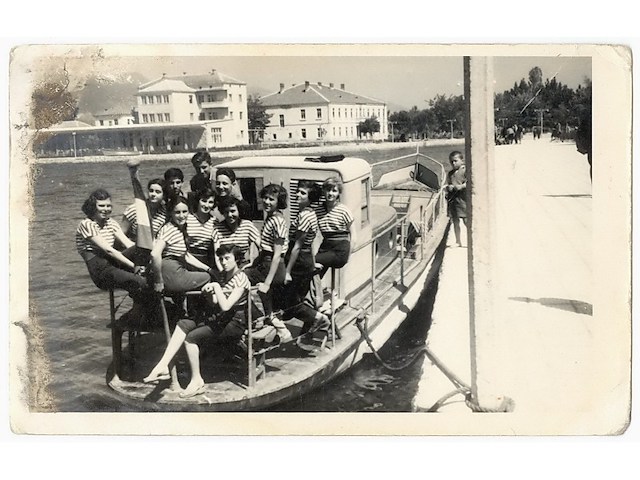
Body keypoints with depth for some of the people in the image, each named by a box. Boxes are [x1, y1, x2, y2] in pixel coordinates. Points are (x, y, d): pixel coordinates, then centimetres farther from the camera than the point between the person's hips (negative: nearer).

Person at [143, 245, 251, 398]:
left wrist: (216, 286, -18)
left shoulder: (241, 279, -13)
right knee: (183, 324, -11)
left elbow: (225, 306, -24)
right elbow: (216, 303, 17)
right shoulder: (224, 275, 14)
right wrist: (209, 293, -2)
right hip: (220, 319, 9)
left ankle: (197, 381, -10)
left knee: (192, 337, -22)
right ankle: (163, 366, -19)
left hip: (235, 323, -9)